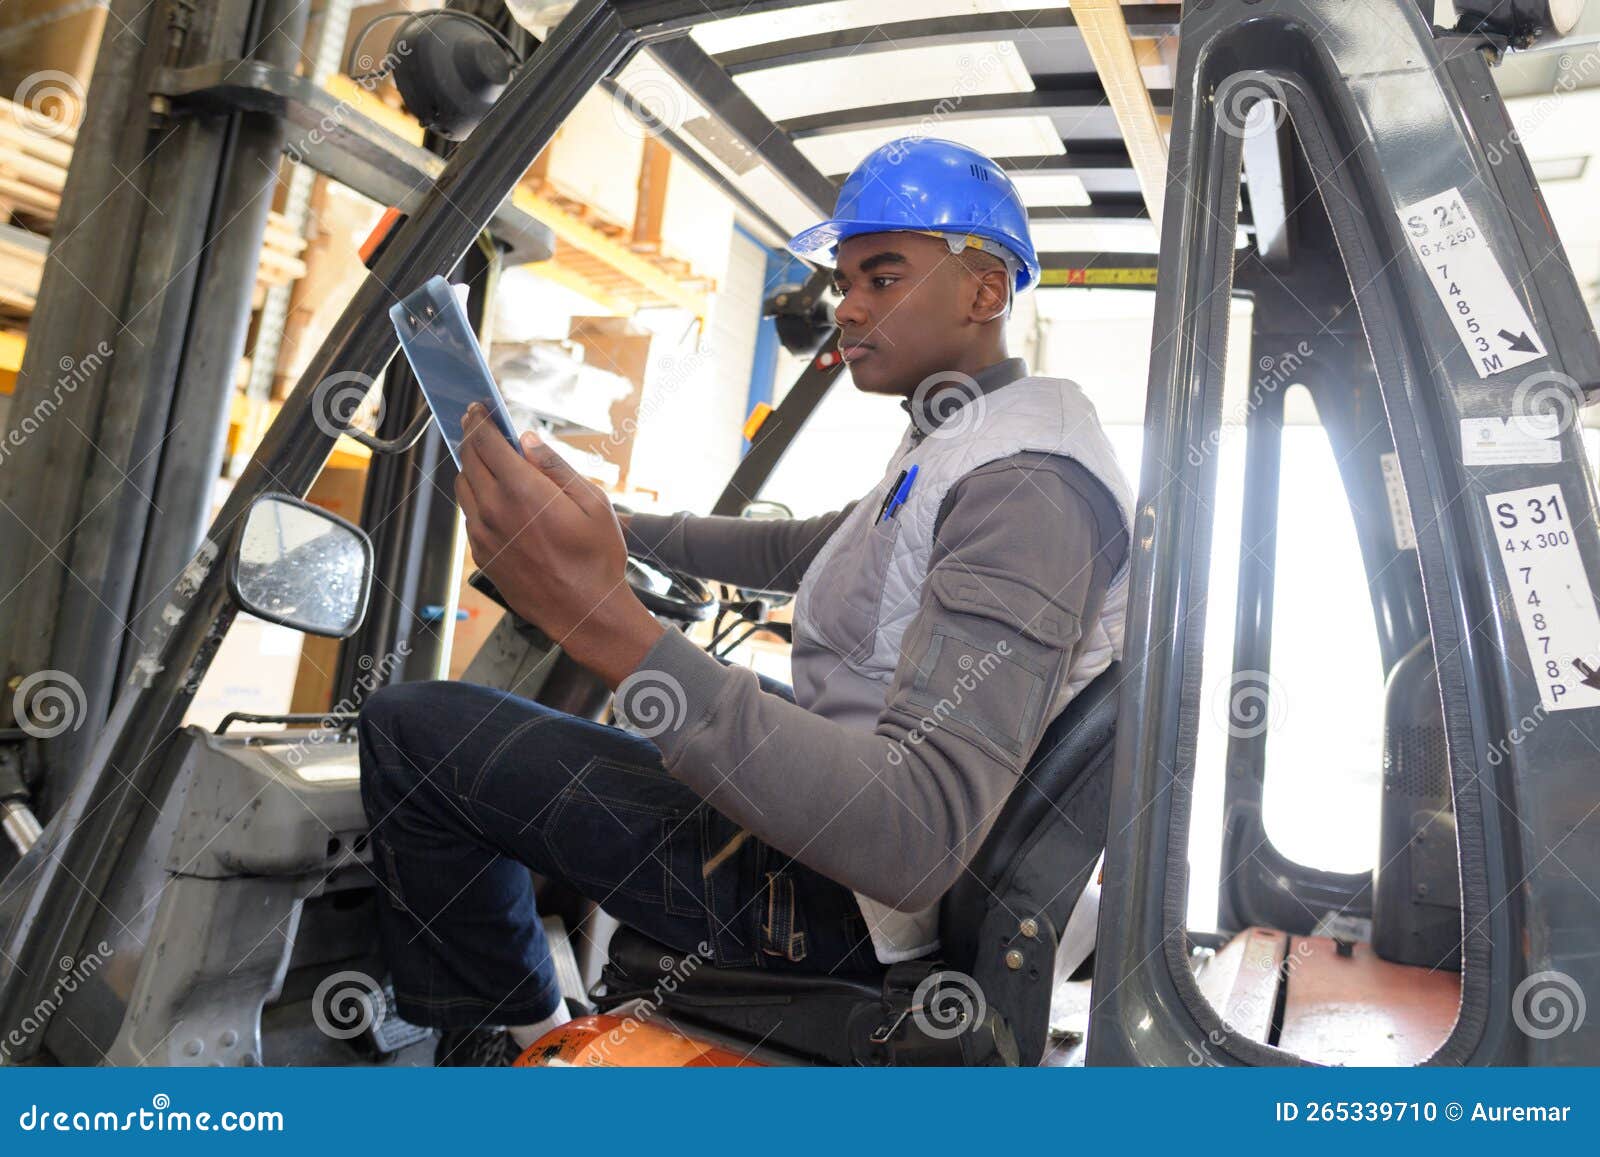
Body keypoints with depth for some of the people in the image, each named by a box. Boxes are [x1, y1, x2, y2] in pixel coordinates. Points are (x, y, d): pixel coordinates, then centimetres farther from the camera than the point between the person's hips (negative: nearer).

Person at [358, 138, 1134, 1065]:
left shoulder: (1029, 484, -24)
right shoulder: (955, 449, 12)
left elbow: (921, 842, -35)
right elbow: (791, 551, 25)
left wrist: (611, 624, -42)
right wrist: (621, 527, 18)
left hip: (838, 901, -10)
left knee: (411, 729, -9)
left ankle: (517, 1033, 13)